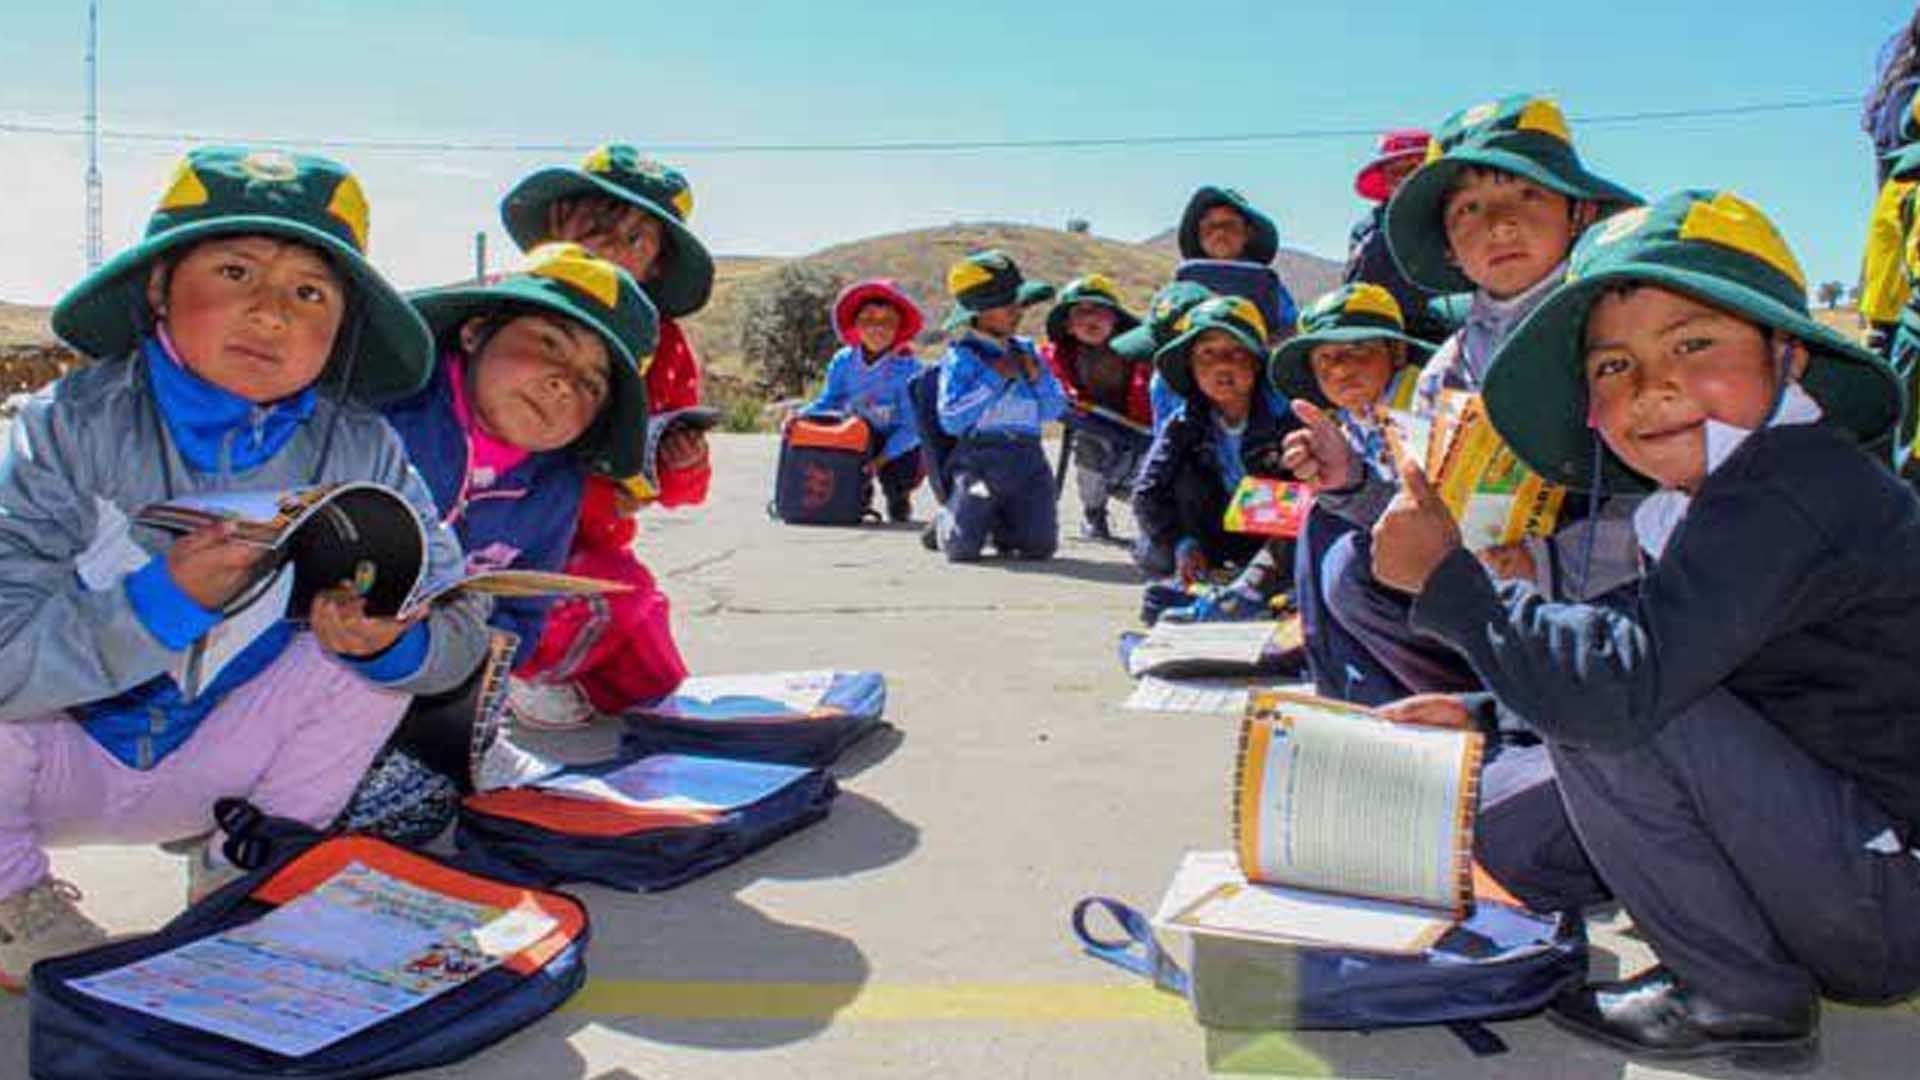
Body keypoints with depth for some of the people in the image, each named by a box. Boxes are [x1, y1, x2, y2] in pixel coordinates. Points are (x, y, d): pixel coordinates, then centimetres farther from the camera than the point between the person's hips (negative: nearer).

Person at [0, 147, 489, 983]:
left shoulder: (362, 453, -11)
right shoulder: (75, 424, -19)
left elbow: (458, 623, -14)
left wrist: (390, 638, -36)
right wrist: (161, 602, -41)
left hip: (212, 772, 2)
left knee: (370, 635, -21)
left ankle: (242, 870, -1)